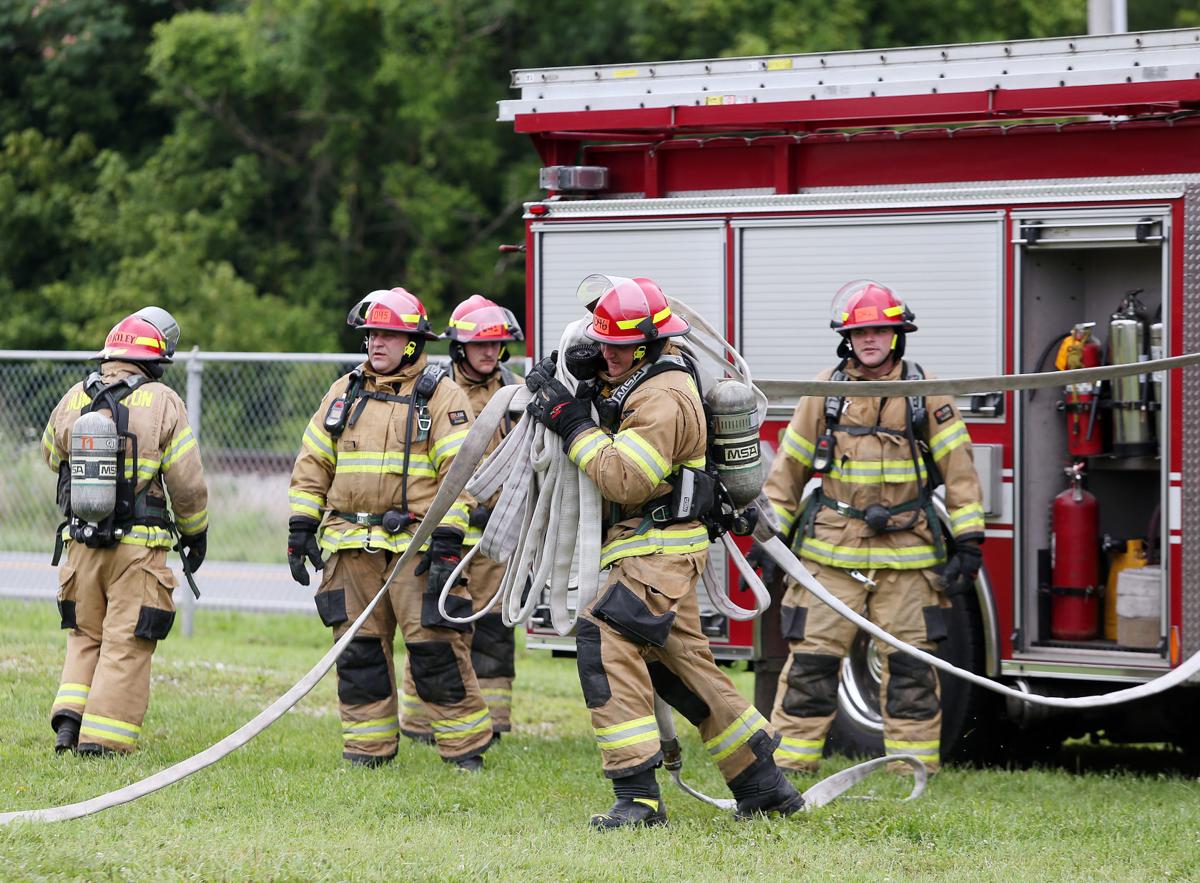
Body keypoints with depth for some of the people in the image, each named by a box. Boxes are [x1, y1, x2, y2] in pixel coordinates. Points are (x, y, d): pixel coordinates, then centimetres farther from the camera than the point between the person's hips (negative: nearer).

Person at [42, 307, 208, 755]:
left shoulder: (73, 400, 3)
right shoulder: (162, 403, -8)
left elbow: (52, 456, 21)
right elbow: (187, 482, -6)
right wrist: (195, 533, 9)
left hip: (80, 544, 4)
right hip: (138, 548, -4)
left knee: (85, 638, 19)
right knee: (126, 646, 2)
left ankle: (69, 719, 5)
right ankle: (102, 742, -1)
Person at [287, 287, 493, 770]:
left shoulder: (442, 396, 0)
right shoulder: (344, 392, 15)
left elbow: (460, 473, -6)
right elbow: (311, 463, 18)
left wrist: (447, 542, -14)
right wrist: (301, 527, 9)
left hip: (415, 544, -5)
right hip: (351, 547, 5)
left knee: (436, 647, -8)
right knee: (358, 650, 4)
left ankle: (464, 747, 0)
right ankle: (367, 746, 13)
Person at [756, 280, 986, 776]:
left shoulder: (926, 393, 3)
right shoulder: (825, 392, 5)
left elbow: (958, 469, 2)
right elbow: (789, 468, 11)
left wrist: (969, 543, -3)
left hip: (906, 552, 0)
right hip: (831, 550, 0)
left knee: (909, 664, 2)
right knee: (811, 658, -3)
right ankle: (790, 763, 2)